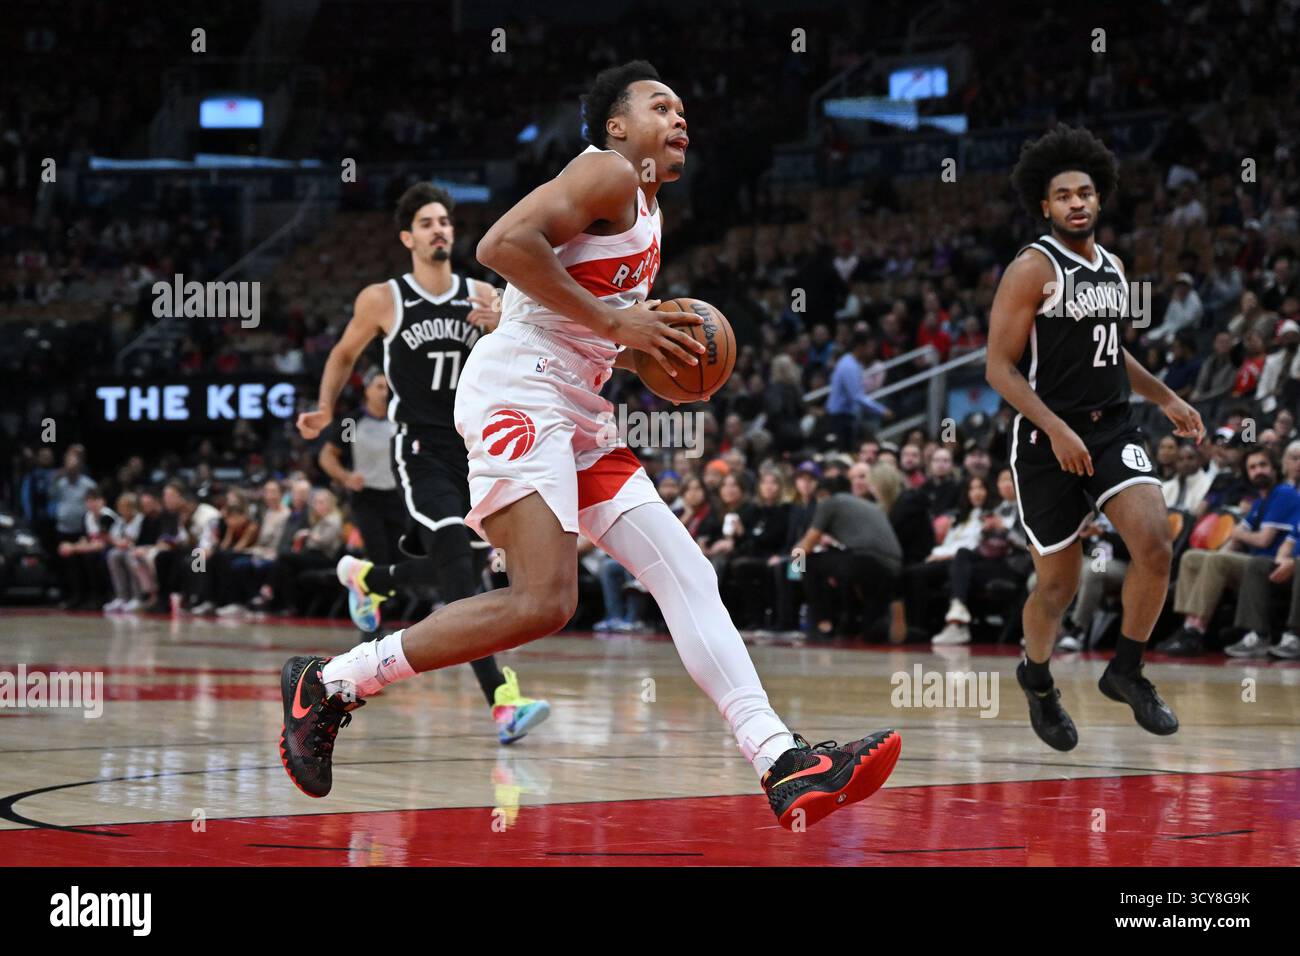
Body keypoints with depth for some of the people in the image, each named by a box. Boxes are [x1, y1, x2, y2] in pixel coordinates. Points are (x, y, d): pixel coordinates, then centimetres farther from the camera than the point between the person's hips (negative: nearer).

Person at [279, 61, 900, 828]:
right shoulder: (609, 174, -4)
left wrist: (651, 350, 13)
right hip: (520, 391, -10)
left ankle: (784, 765, -10)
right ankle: (330, 683, -11)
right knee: (544, 601, -22)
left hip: (578, 418, 10)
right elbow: (503, 244, -19)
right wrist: (614, 321, -16)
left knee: (687, 573, -2)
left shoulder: (646, 207, 25)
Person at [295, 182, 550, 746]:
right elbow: (345, 353, 16)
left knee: (443, 571, 13)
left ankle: (365, 577, 46)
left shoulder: (484, 298, 5)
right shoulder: (382, 300, -1)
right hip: (420, 451, -4)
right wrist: (325, 411, 3)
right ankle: (502, 703, -28)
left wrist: (501, 333, -15)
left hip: (474, 450, 4)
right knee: (458, 571, -21)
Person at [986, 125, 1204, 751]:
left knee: (1155, 546, -18)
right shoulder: (1033, 269, -11)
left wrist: (1165, 397, 22)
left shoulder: (1113, 268, 11)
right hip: (1048, 440, -5)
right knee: (1058, 583, 5)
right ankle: (1037, 679, 34)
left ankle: (1126, 672, 1)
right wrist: (1056, 429, -23)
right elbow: (999, 366, -15)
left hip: (1113, 429, 5)